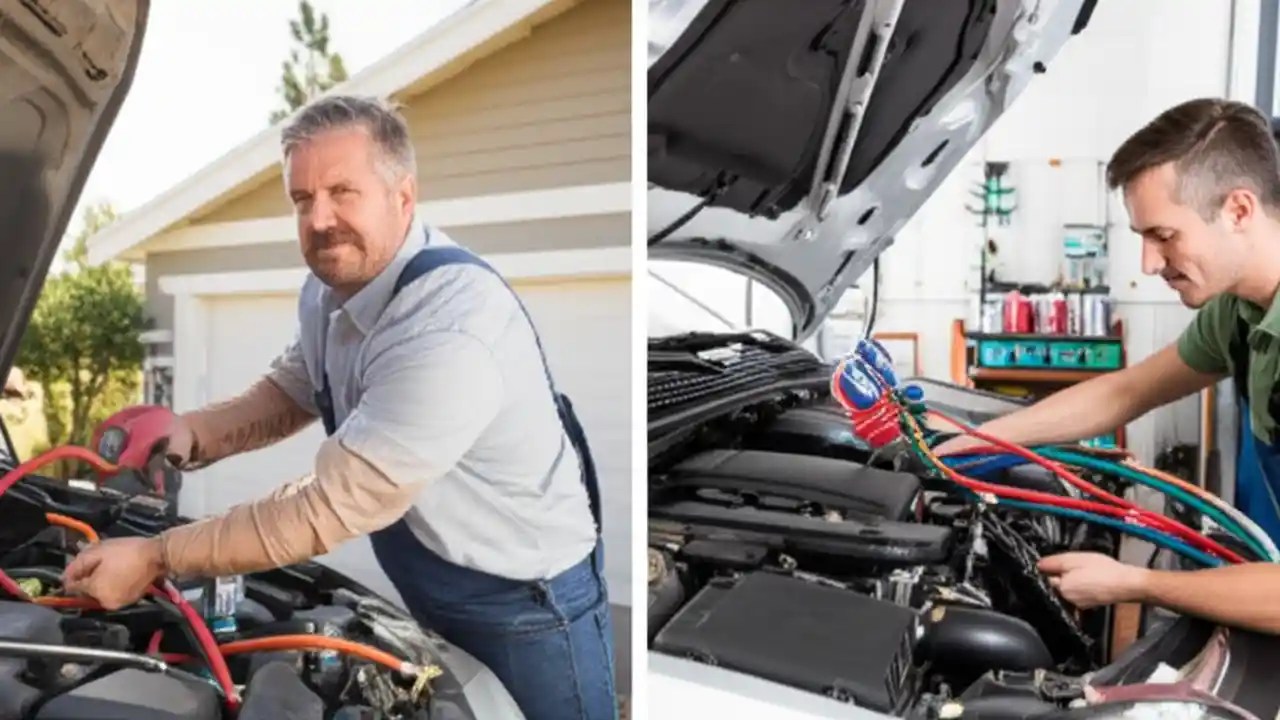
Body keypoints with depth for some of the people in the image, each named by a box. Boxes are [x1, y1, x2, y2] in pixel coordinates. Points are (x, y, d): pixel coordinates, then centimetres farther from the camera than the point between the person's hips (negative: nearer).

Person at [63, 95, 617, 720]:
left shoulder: (447, 334, -35)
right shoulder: (333, 283, -5)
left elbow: (329, 509, -29)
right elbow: (290, 391, 11)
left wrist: (155, 558, -20)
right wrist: (188, 435, -8)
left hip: (525, 604, -7)